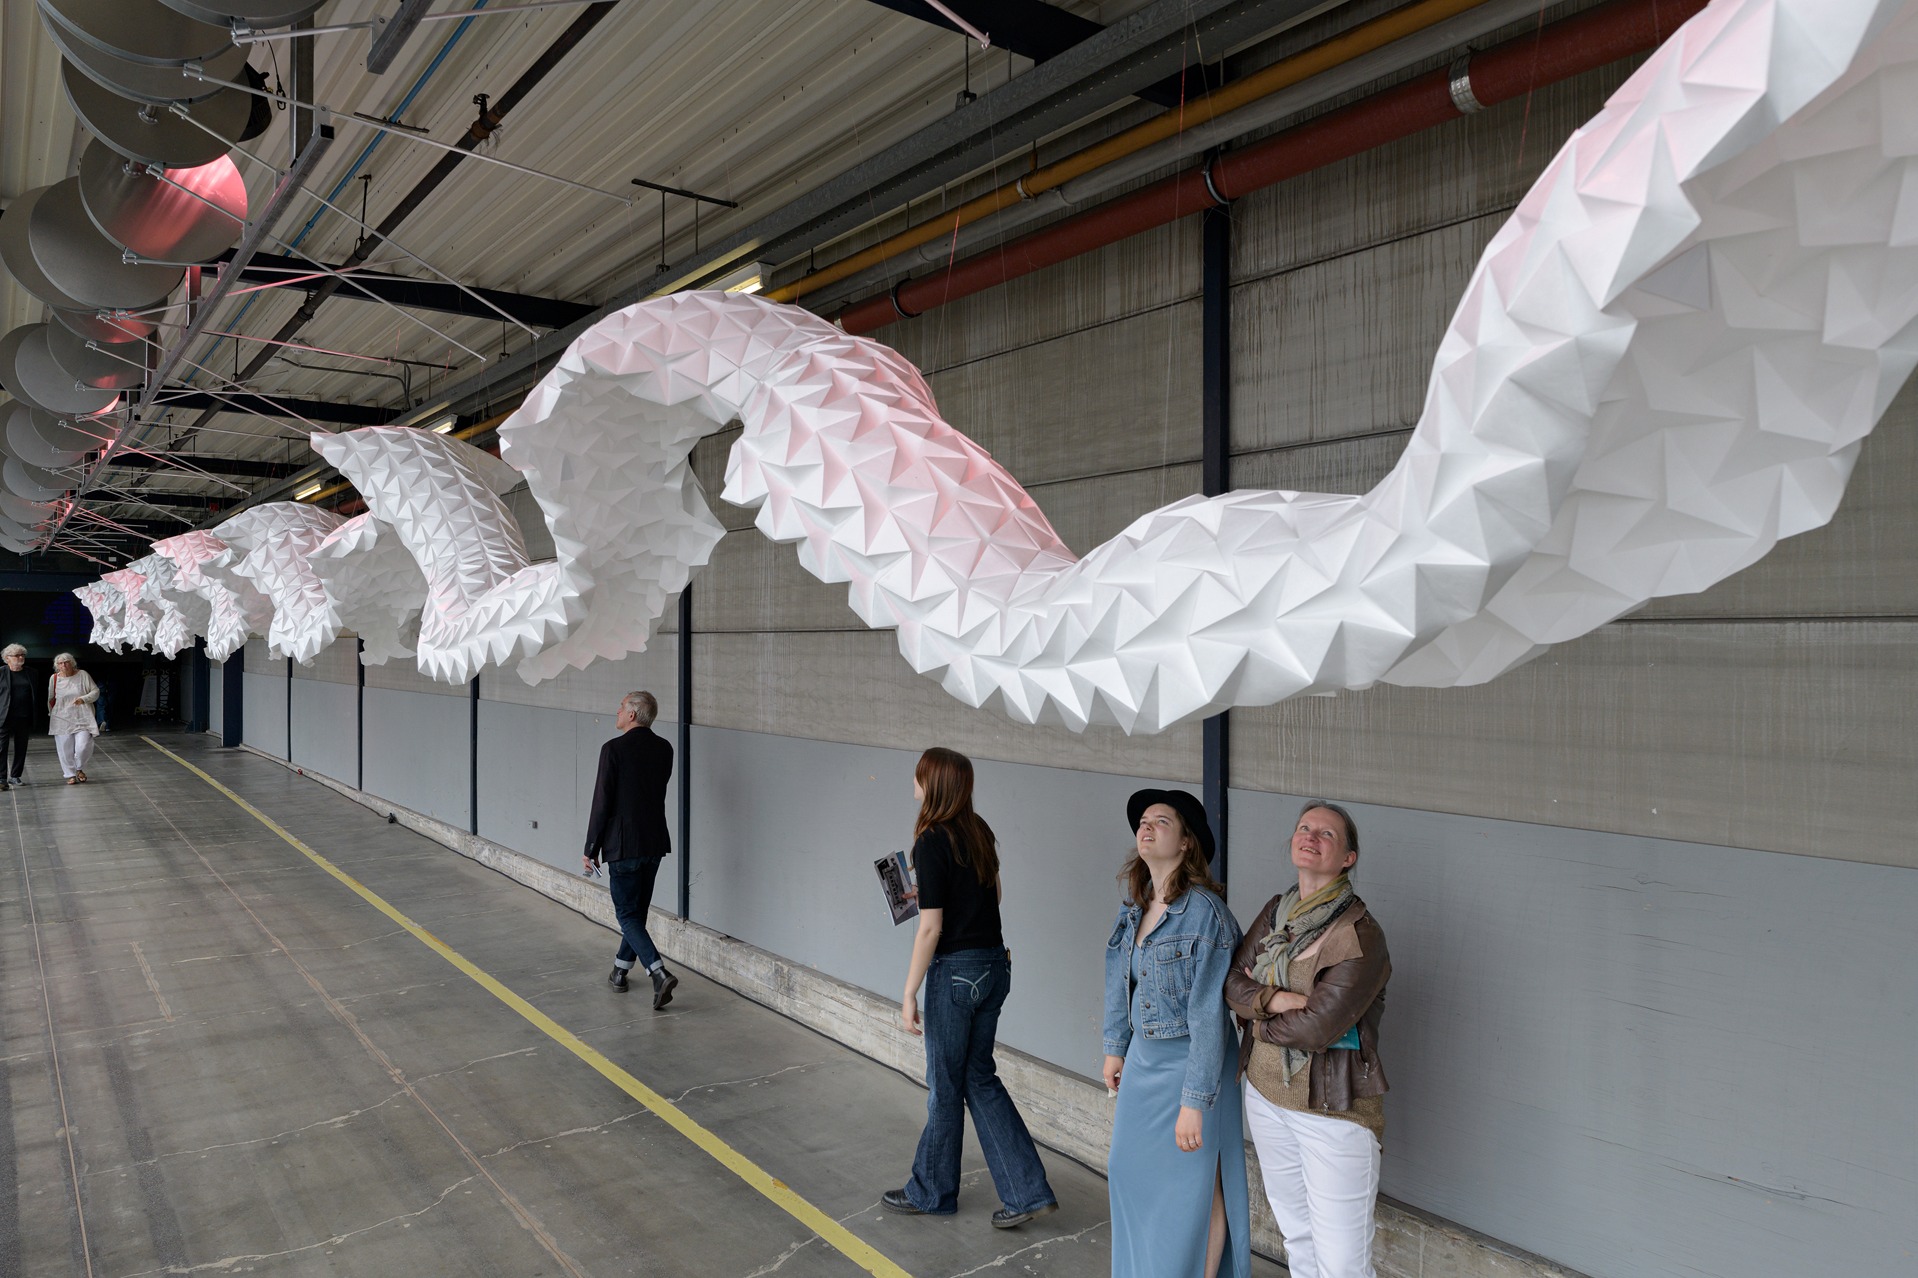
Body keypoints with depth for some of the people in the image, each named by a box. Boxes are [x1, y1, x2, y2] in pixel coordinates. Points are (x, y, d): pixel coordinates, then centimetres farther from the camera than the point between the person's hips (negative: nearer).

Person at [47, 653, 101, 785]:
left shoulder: (83, 675, 0)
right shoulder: (54, 678, 3)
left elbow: (95, 691, 2)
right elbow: (51, 699, 16)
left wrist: (84, 699, -14)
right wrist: (52, 713, 15)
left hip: (82, 718, -1)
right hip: (62, 719, 1)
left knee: (83, 746, -11)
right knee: (65, 748, 1)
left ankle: (80, 769, 15)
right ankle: (71, 775, 13)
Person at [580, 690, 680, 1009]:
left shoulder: (614, 749, -15)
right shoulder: (664, 749, 3)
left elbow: (602, 803, -13)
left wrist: (591, 849, -4)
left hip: (623, 845, -6)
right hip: (655, 842, 6)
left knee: (628, 914, 1)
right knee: (637, 910, 19)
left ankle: (660, 974, -13)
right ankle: (620, 970, 33)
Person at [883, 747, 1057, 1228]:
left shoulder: (932, 841, -17)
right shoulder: (979, 832, 5)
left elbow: (931, 928, -18)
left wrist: (909, 994, -13)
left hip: (955, 971, -8)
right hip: (994, 964, 8)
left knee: (945, 1086, 9)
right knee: (979, 1078, 17)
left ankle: (932, 1192, 28)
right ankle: (1027, 1191, 16)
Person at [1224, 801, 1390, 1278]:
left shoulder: (1359, 934, -18)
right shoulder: (1275, 912, 4)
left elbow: (1317, 1027, -23)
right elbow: (1233, 981, -2)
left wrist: (1259, 1020, -8)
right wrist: (1275, 998, -20)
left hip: (1334, 1108, -6)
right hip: (1266, 1094, 7)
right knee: (1296, 1237, 21)